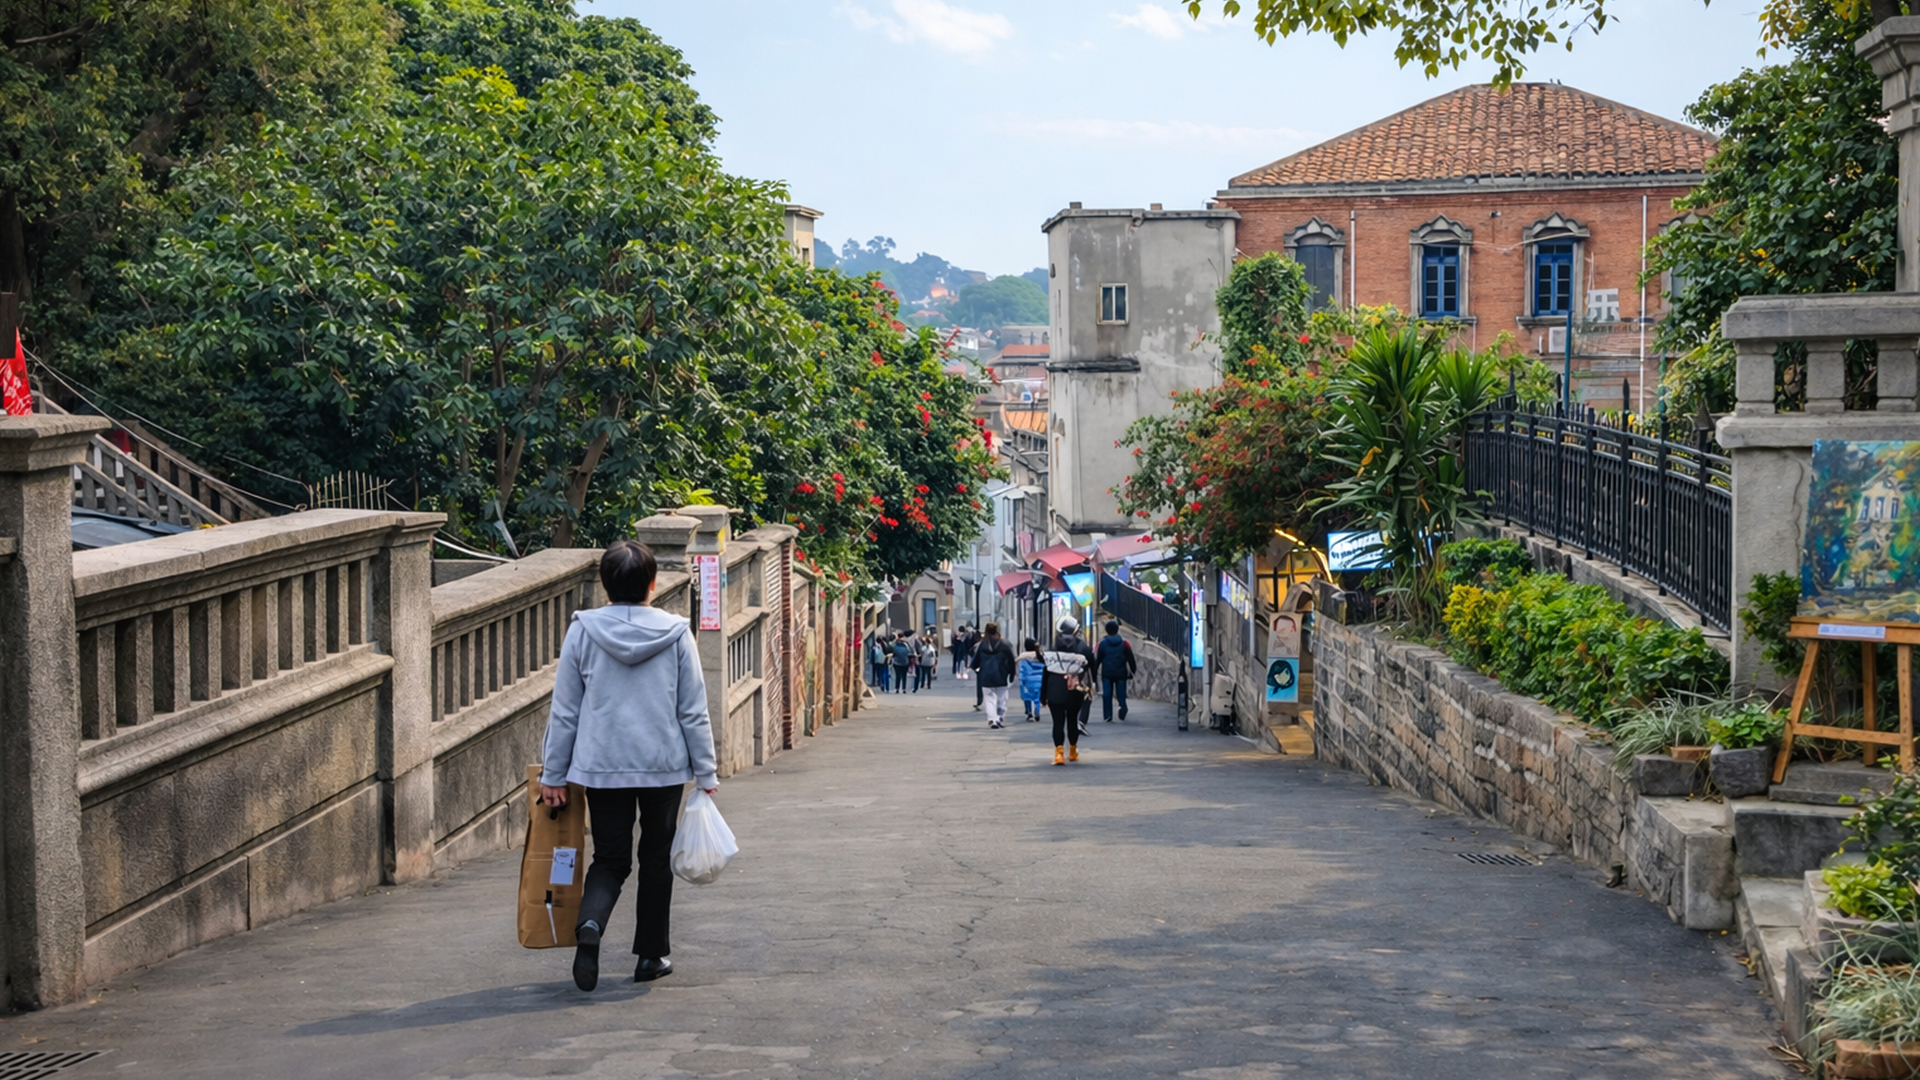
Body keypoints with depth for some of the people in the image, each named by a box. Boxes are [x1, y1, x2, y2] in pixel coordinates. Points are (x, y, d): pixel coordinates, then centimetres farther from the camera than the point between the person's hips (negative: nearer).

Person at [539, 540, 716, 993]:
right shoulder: (676, 634, -4)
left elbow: (564, 712, 0)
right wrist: (707, 773, 6)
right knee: (656, 858, 15)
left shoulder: (582, 632, -3)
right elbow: (694, 712, -2)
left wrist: (553, 774, 7)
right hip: (665, 766, 0)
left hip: (601, 766, 0)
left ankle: (590, 922, -20)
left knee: (609, 859, 9)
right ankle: (651, 954, 20)